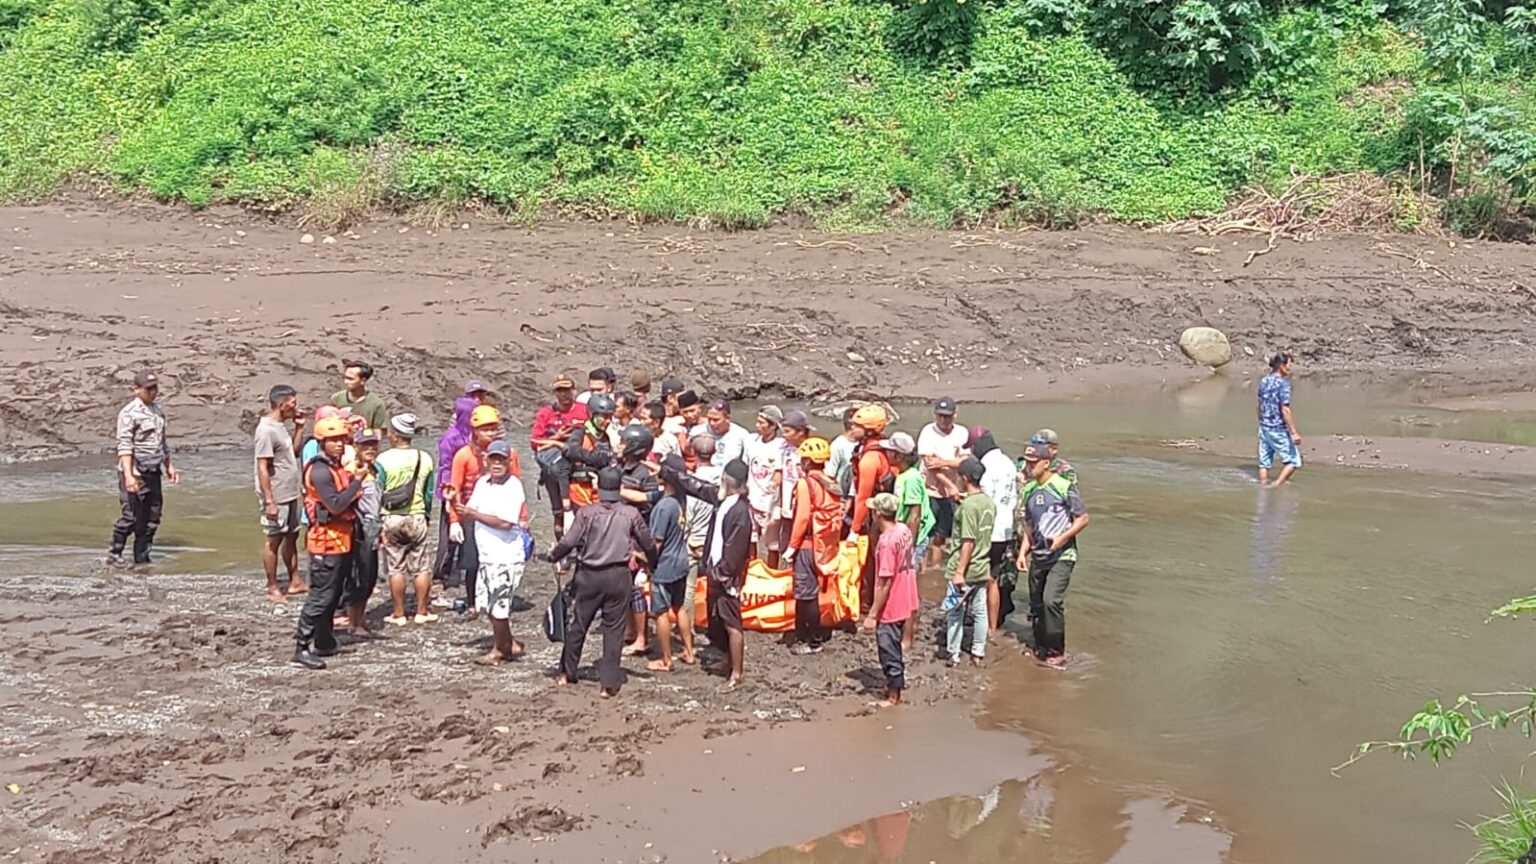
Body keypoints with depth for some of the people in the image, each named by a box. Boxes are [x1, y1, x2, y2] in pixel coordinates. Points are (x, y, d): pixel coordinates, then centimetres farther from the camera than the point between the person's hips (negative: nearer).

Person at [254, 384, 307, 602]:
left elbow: (294, 452, 20)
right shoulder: (267, 430, -20)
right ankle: (272, 588, 10)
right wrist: (269, 501, -23)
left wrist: (299, 428, 7)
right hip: (276, 497, -9)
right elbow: (262, 468, -22)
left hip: (290, 494, 9)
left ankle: (295, 582, 25)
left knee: (291, 536, 16)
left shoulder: (280, 425, 9)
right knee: (274, 541, 1)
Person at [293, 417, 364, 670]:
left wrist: (355, 495, 1)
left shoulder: (338, 467, 15)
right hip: (326, 542, -10)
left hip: (341, 541, 10)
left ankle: (324, 642, 24)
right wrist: (357, 481, -22)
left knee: (333, 595, 16)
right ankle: (302, 649, -9)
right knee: (320, 596, -10)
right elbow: (335, 505, -24)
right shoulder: (320, 471, -17)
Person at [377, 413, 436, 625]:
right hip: (418, 517, 2)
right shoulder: (425, 459, 1)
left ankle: (398, 614, 9)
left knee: (396, 568, 5)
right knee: (420, 567, 9)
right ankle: (422, 611, 14)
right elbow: (429, 493, 8)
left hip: (392, 518, -2)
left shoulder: (384, 459, -9)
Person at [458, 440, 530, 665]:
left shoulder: (513, 486, -14)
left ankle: (499, 650, 18)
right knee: (485, 604, 13)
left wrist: (474, 514, -18)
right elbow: (468, 514, 12)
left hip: (507, 556, -8)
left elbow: (505, 522, -22)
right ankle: (510, 644, 28)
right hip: (486, 554, 8)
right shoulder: (482, 483, 9)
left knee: (498, 605, 0)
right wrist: (458, 505, -8)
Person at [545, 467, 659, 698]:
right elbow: (648, 544, 6)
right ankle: (610, 683, 4)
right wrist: (653, 563, 26)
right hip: (619, 576, 0)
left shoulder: (586, 512, -7)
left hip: (590, 575, 0)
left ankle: (567, 672, 27)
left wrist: (551, 556, 10)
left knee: (579, 624, 14)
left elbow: (569, 542, -10)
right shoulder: (631, 514, -3)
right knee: (614, 629, 5)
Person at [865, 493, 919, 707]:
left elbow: (885, 583, -24)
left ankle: (893, 697, 19)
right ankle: (895, 686, 37)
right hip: (905, 603, 8)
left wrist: (872, 614, -18)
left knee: (889, 653, 7)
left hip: (889, 608, -8)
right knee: (895, 650, 23)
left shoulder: (886, 541, -26)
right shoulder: (904, 530, -1)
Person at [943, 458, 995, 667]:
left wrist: (960, 572, -20)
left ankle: (953, 655, 10)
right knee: (980, 611, 13)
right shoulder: (989, 502, 5)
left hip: (964, 569, -8)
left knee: (955, 612, 3)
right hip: (982, 568, 8)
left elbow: (968, 542, -22)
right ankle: (978, 654, 21)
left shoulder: (968, 505, -19)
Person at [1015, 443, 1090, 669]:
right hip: (1038, 557, 7)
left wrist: (1063, 538, -21)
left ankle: (1056, 652, -8)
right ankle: (1040, 649, 26)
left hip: (1062, 557, -7)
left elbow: (1083, 519, -8)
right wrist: (1023, 551, 8)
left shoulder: (1064, 487, -11)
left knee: (1051, 601, -19)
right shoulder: (1028, 490, 9)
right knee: (1036, 605, 11)